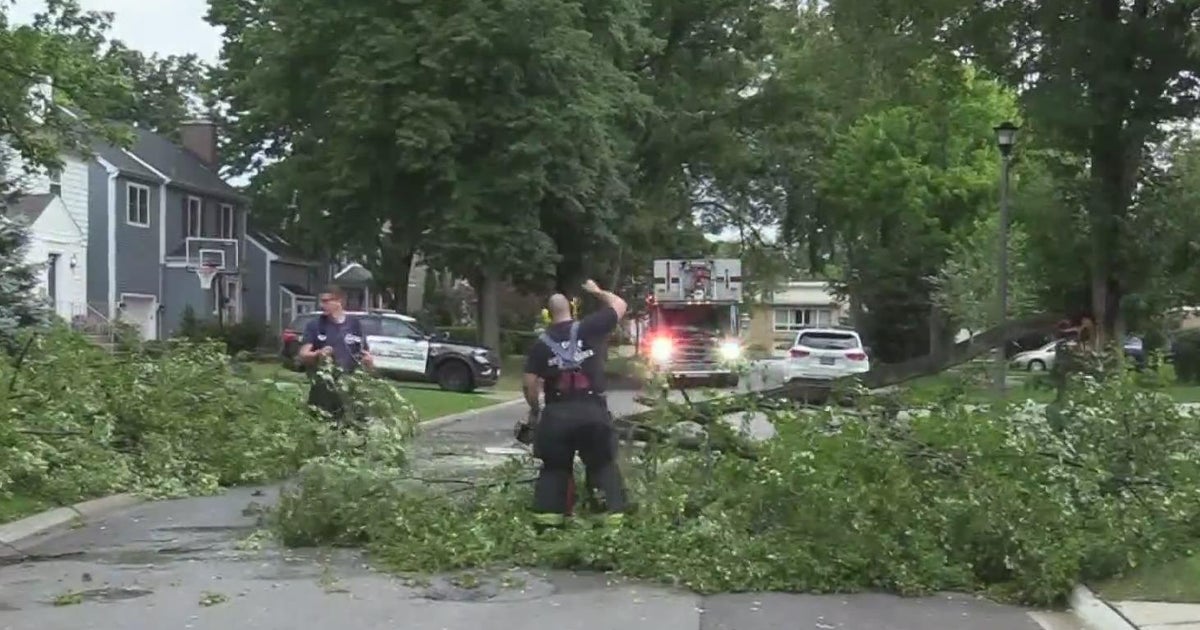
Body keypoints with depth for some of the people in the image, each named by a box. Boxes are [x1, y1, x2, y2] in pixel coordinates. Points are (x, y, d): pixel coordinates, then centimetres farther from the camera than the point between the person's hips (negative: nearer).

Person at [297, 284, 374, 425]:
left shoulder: (355, 325, 7)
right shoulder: (315, 325, 3)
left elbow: (366, 355, 13)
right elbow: (303, 355, -3)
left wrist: (369, 360, -12)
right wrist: (318, 354, -24)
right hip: (322, 391, -1)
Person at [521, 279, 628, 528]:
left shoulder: (541, 344, 3)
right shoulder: (589, 328, -1)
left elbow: (530, 384, 1)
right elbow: (620, 305, 10)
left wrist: (535, 409, 18)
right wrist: (598, 291, 26)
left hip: (557, 413, 1)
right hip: (593, 411, -1)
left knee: (554, 467, 15)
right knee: (603, 465, 10)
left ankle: (547, 514, 10)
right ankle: (614, 512, 3)